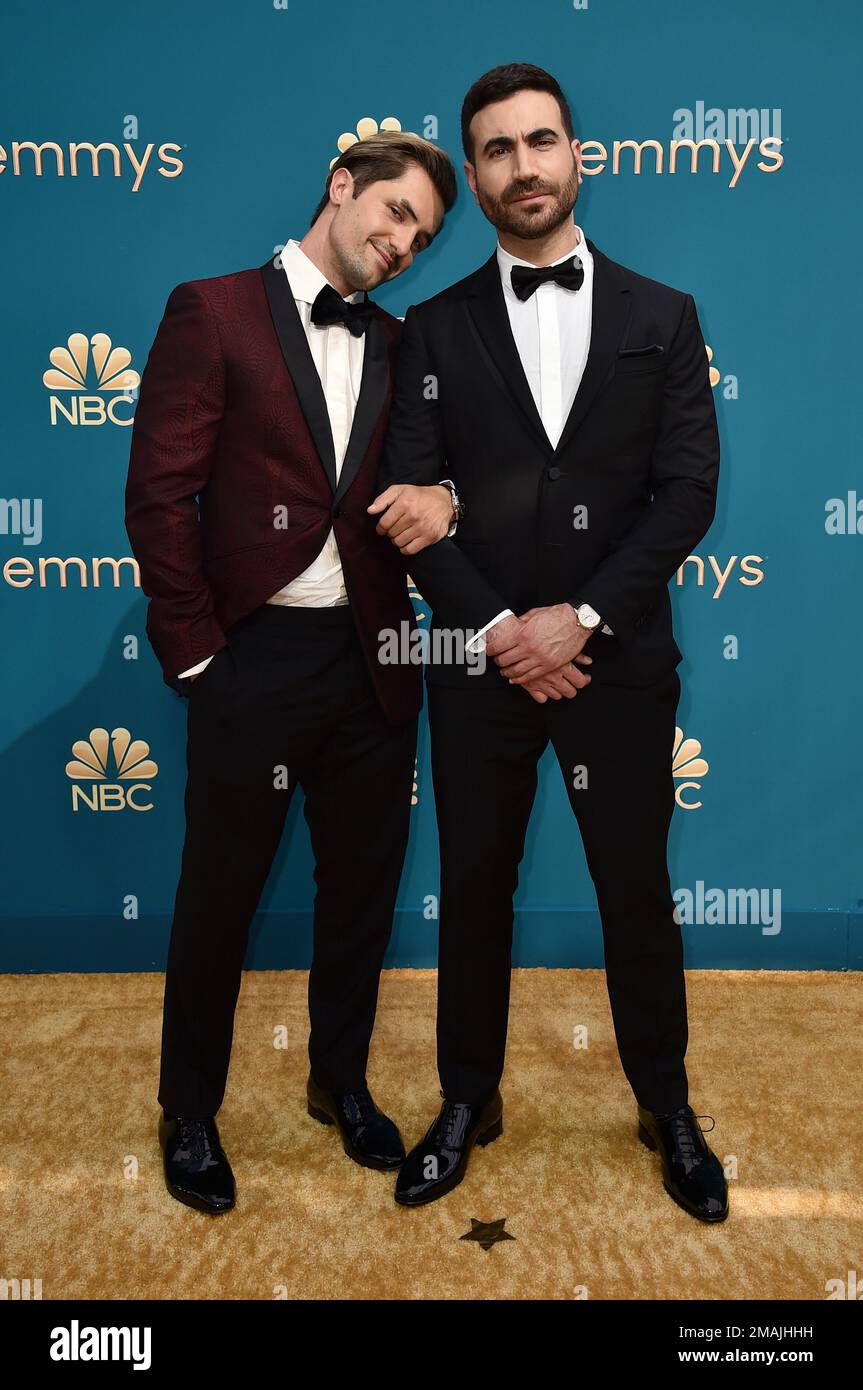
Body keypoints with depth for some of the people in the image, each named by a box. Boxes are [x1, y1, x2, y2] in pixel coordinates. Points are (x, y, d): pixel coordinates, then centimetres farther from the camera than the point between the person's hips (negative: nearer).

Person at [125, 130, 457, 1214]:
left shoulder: (397, 345, 12)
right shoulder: (213, 312, -3)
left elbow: (418, 479, 14)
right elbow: (159, 495, -8)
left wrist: (438, 497, -11)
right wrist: (195, 652, -9)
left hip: (373, 661, 5)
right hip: (257, 657, -4)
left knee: (363, 883, 15)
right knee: (218, 894, 9)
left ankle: (340, 1082, 38)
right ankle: (190, 1114, 31)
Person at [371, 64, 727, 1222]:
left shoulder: (662, 317, 5)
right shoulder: (435, 330, 5)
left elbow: (689, 492, -4)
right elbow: (408, 505, -2)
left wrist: (579, 619, -14)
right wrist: (498, 630, -14)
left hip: (621, 660, 0)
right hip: (480, 665, 1)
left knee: (639, 891, 11)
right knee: (474, 888, 11)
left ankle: (667, 1108, 32)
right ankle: (468, 1101, 32)